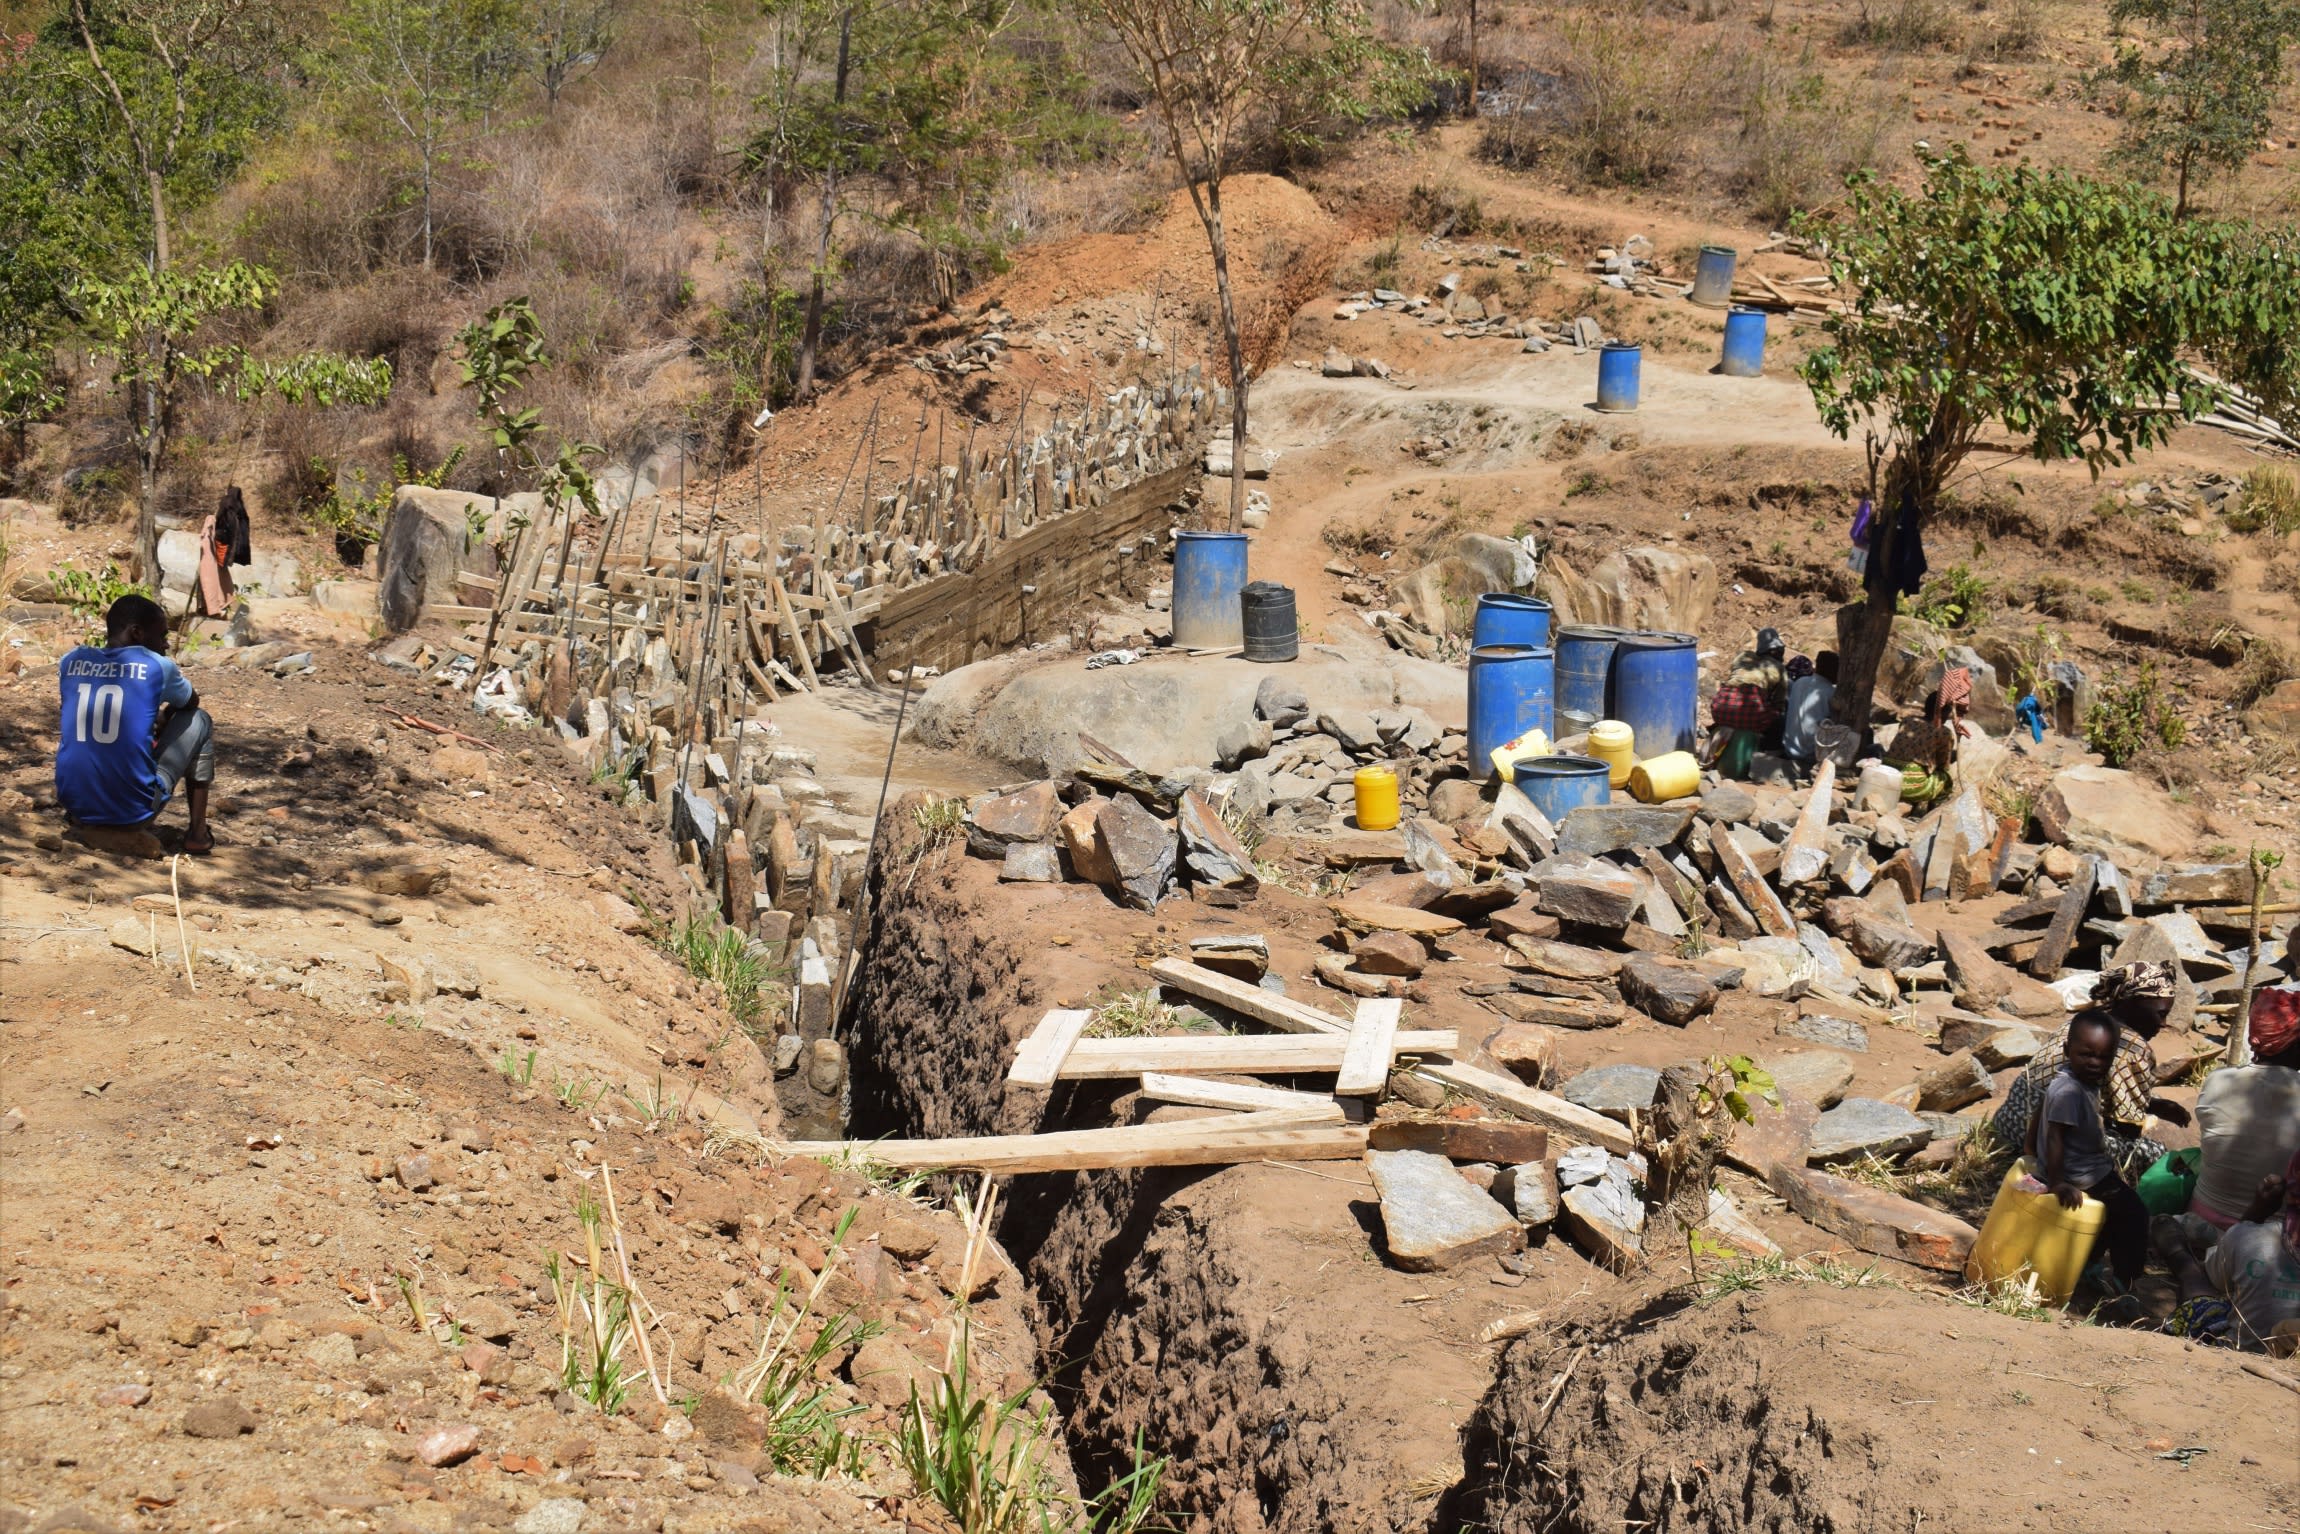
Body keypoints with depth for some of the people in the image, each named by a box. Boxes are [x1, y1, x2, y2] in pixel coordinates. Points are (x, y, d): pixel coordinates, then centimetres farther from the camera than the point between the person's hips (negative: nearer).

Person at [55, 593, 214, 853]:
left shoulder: (71, 661, 6)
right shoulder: (158, 666, -4)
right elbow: (191, 702, 19)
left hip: (75, 804, 5)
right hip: (134, 810, -5)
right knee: (198, 720, 18)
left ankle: (82, 817, 26)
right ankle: (197, 832, 17)